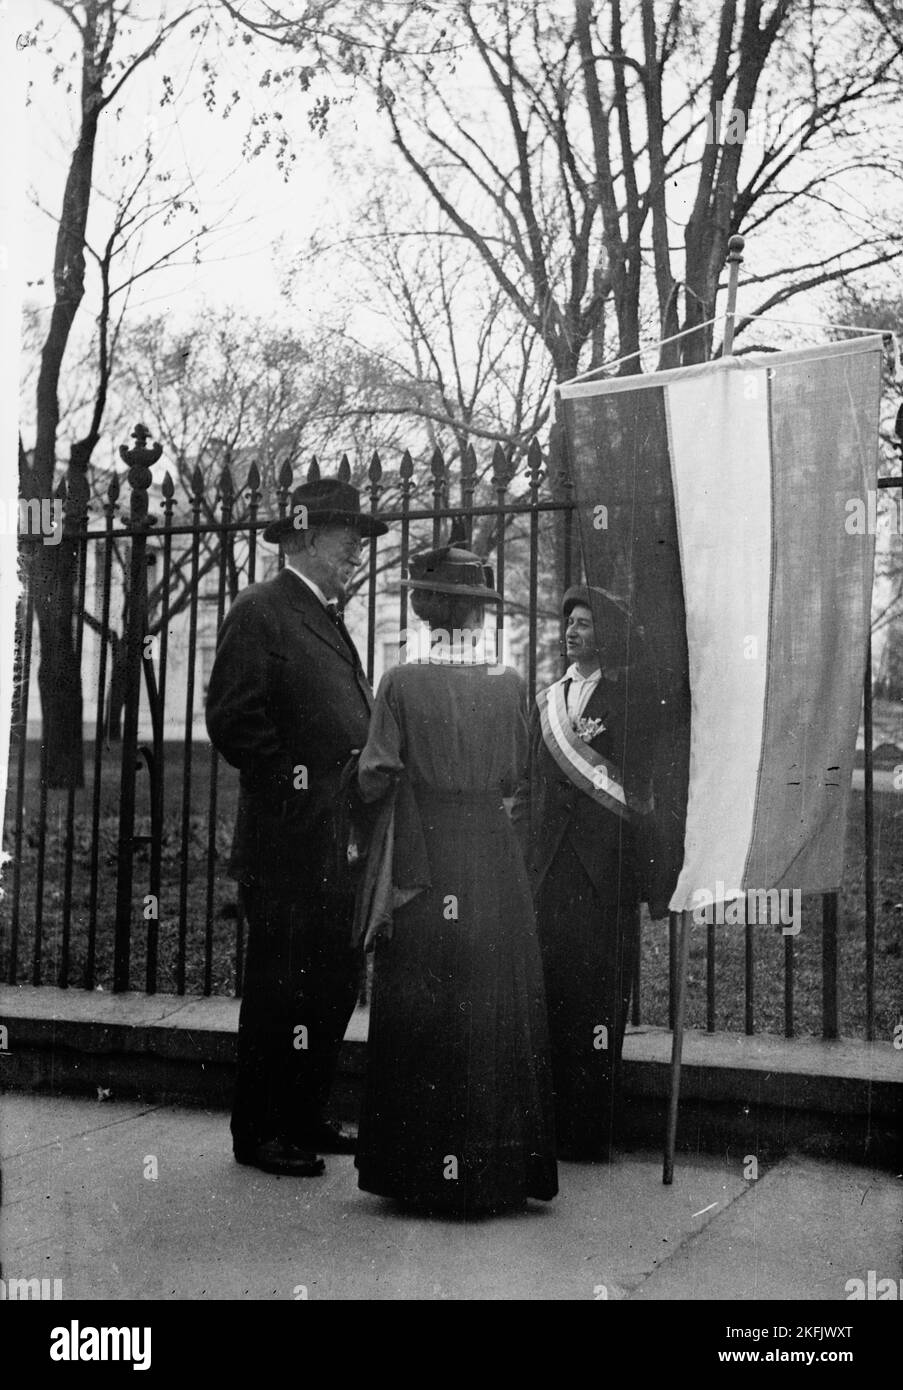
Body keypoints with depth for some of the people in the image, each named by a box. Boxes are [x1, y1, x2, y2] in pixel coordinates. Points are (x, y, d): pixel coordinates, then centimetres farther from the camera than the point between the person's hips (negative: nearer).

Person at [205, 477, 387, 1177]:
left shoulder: (329, 618, 20)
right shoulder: (261, 611, -8)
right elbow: (232, 718, -16)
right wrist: (294, 784, -15)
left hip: (339, 845, 9)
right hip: (288, 844, -9)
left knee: (337, 984, 13)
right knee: (280, 987, -1)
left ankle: (305, 1119, 25)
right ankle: (259, 1133, 11)